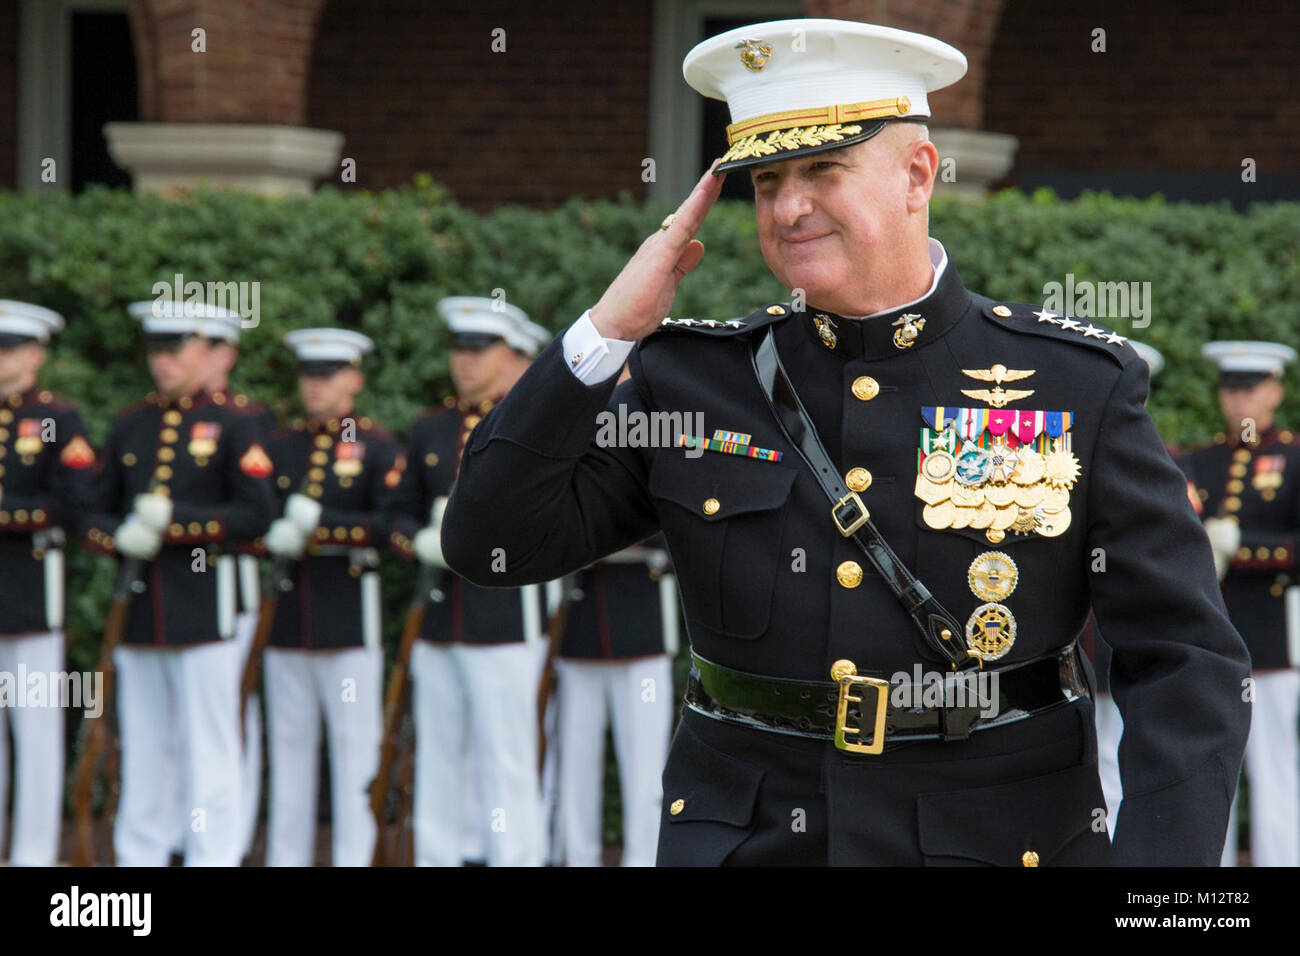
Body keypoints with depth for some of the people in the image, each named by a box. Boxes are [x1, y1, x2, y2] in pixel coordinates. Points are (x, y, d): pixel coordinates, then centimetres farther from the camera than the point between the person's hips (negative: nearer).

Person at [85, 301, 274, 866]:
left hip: (204, 608, -4)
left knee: (209, 753, -4)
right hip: (139, 608, 4)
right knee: (141, 755, 8)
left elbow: (255, 517, -5)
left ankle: (213, 857, -2)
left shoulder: (230, 428, 1)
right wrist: (119, 538, -7)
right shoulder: (127, 428, 14)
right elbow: (97, 515, 15)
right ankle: (139, 857, 13)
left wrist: (176, 520, -13)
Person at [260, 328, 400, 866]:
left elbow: (390, 524, -10)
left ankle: (354, 858, -1)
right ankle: (285, 858, 12)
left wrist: (323, 524, -18)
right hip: (286, 614, 5)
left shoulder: (378, 448, 1)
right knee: (289, 742, 7)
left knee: (355, 743, -4)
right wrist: (275, 537, -11)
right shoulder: (279, 446, 15)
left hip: (349, 615, -4)